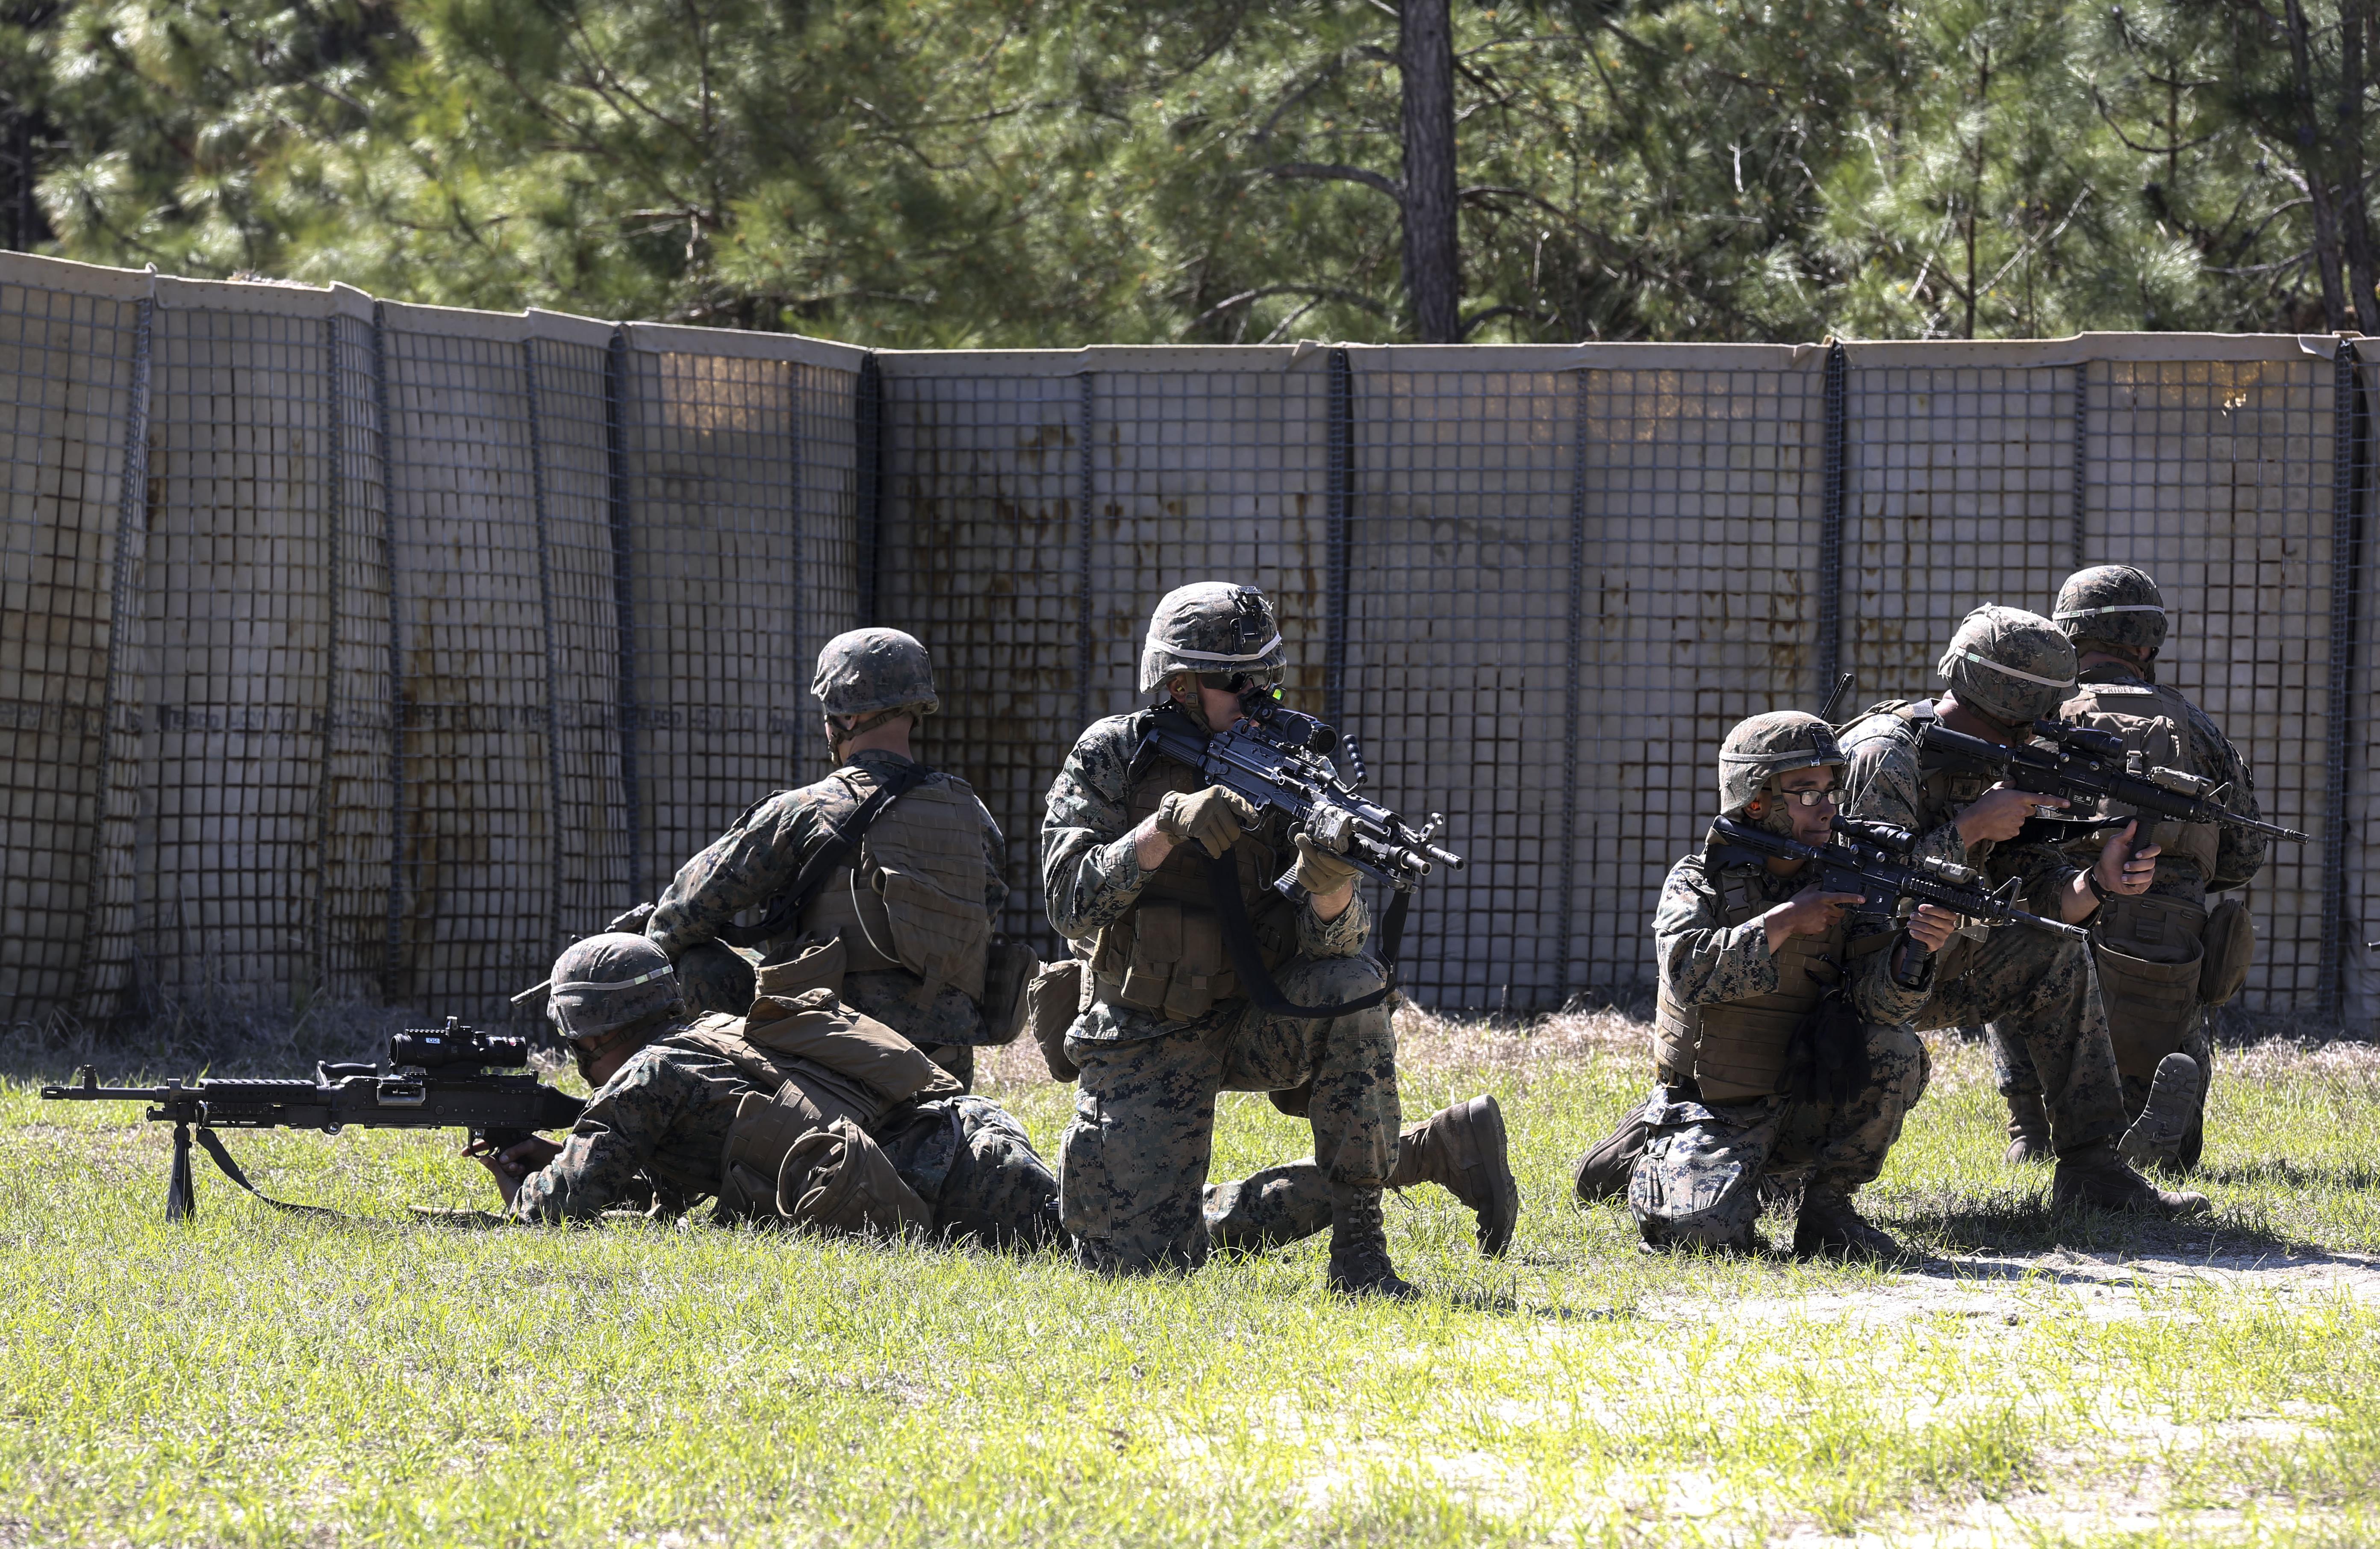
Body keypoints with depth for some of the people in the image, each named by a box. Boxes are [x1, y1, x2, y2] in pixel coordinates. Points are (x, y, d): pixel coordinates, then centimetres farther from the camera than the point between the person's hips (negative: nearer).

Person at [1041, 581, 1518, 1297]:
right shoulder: (1110, 759, -8)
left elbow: (1326, 941, -15)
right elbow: (1071, 901, -20)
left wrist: (1331, 888, -39)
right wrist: (1168, 827, -33)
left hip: (1252, 1020, 0)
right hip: (1144, 1043, 0)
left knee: (1350, 988, -33)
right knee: (1142, 1261, -12)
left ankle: (1359, 1242, -22)